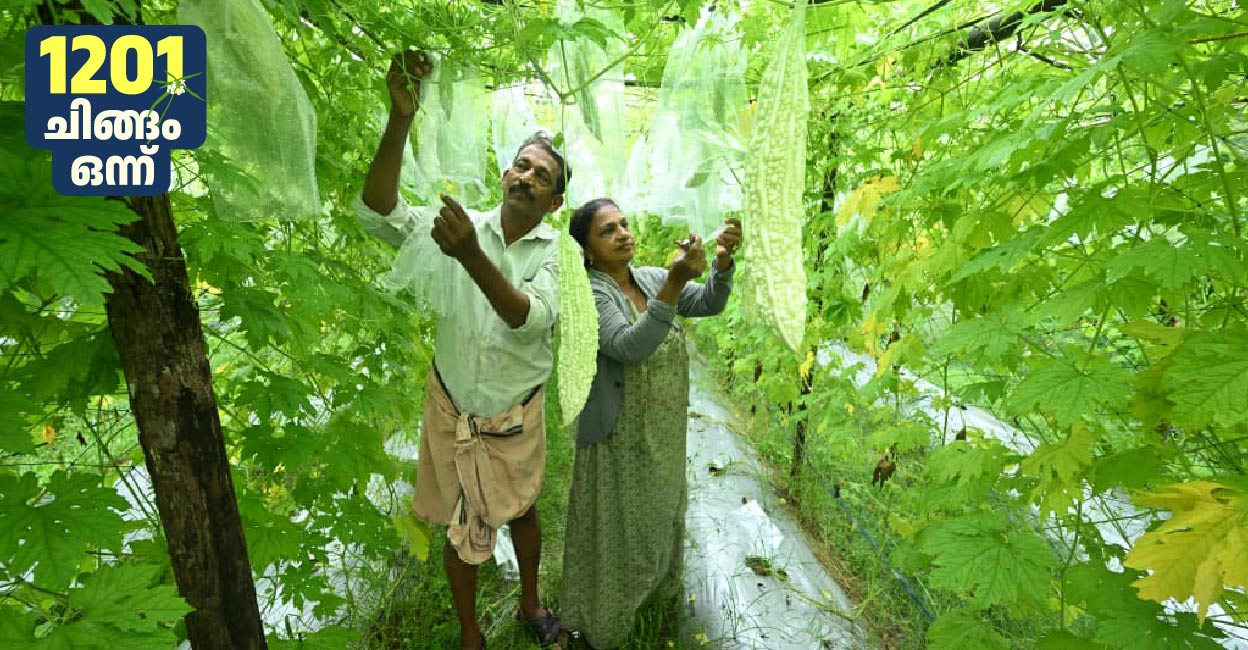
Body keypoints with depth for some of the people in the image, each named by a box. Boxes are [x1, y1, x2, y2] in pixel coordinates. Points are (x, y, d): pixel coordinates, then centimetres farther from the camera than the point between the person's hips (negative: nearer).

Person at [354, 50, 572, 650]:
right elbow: (377, 213, -23)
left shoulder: (556, 251, -11)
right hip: (451, 409, 0)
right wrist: (401, 118, -34)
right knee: (460, 527, 15)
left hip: (516, 416, 0)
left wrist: (472, 257, -44)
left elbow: (530, 319, -28)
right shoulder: (461, 226, -10)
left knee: (521, 511, 22)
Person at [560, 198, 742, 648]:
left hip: (664, 432, 7)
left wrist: (723, 260, -28)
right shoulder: (588, 294, -20)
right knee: (615, 530, 10)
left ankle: (647, 583, 55)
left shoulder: (652, 278, 0)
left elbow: (709, 304, -9)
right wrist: (676, 280, -41)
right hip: (620, 438, -6)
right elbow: (630, 347, -34)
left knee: (654, 515, 27)